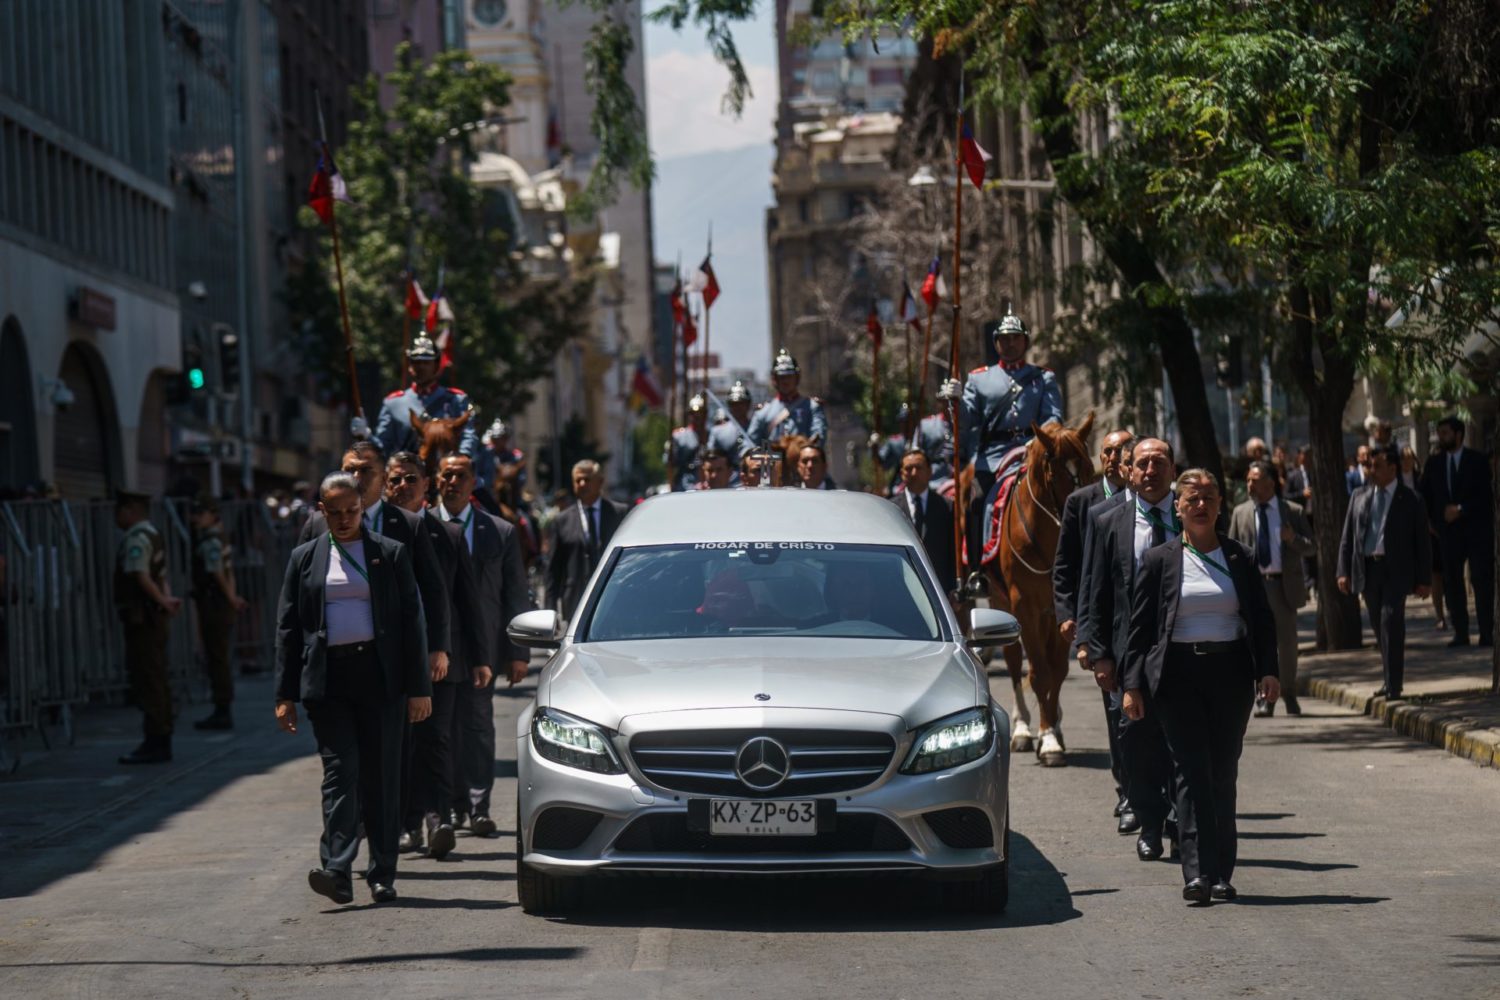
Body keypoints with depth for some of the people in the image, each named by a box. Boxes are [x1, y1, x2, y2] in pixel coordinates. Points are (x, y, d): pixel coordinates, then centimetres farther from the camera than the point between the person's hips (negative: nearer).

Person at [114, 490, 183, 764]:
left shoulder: (136, 539, -15)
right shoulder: (154, 536, 17)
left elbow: (141, 577, -25)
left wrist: (164, 602, -19)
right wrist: (167, 599, 0)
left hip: (140, 617, -10)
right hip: (153, 618, 10)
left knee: (146, 682, -8)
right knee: (156, 680, 13)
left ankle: (154, 744, -9)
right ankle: (161, 742, 18)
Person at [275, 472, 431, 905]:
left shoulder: (392, 554, 8)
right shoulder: (305, 558, 11)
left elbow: (411, 621, 6)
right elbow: (288, 627, 10)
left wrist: (419, 688, -1)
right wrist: (286, 695, 4)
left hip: (379, 676, 0)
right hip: (327, 679, 0)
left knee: (381, 776, 2)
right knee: (340, 772, -11)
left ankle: (382, 876, 9)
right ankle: (337, 871, -19)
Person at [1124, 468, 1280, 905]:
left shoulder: (1240, 559, 9)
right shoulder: (1159, 561, 5)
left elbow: (1261, 619, 9)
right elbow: (1139, 627, 5)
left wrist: (1267, 670, -5)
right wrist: (1132, 685, -2)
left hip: (1230, 673, 2)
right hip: (1179, 675, -2)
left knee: (1223, 774, 5)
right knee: (1192, 771, -10)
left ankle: (1221, 875, 10)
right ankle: (1197, 872, -17)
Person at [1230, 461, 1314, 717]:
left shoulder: (1293, 512, 4)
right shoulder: (1240, 513, 9)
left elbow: (1309, 546, 4)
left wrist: (1293, 539, -17)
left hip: (1284, 584, -1)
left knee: (1287, 642, 6)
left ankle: (1289, 694, 21)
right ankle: (1264, 698, 2)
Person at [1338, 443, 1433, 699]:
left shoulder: (1410, 500, 0)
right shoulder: (1360, 496, 10)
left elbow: (1422, 542, 2)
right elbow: (1347, 537, 11)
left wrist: (1423, 579, -1)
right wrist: (1344, 572, 2)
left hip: (1395, 570, -4)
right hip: (1367, 569, 4)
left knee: (1391, 622, -14)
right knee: (1379, 628, 9)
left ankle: (1393, 684, -11)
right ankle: (1389, 680, 19)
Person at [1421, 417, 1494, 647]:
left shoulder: (1478, 460, -1)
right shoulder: (1434, 462, 9)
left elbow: (1486, 495, -7)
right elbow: (1425, 495, 13)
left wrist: (1461, 509, -14)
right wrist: (1435, 518, 2)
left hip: (1477, 530, -4)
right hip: (1448, 530, 4)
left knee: (1482, 580, -6)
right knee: (1453, 582, 1)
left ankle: (1487, 633, -5)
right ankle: (1460, 633, 5)